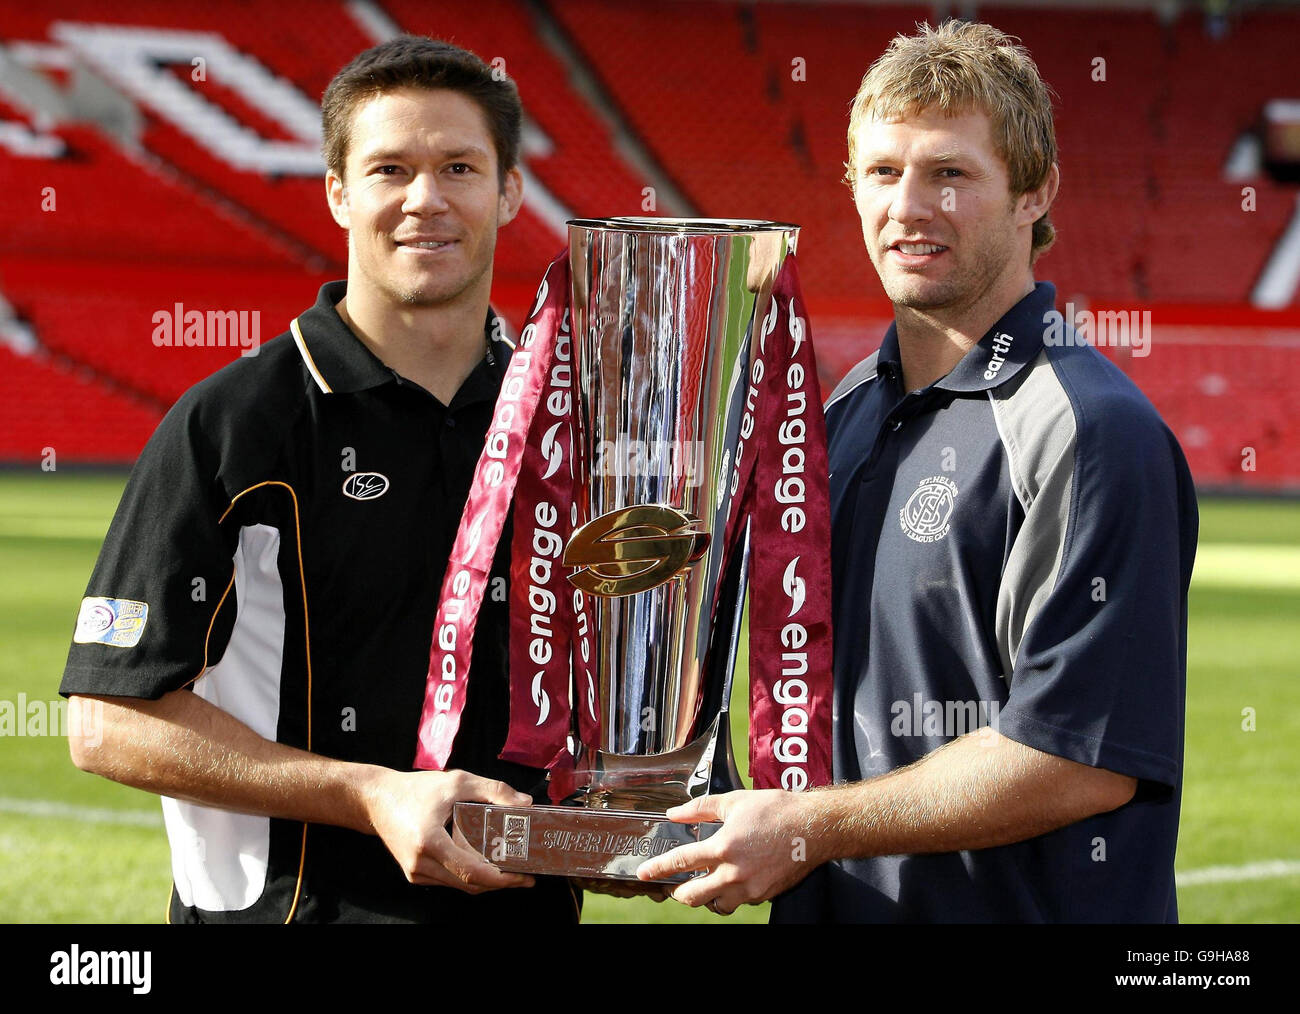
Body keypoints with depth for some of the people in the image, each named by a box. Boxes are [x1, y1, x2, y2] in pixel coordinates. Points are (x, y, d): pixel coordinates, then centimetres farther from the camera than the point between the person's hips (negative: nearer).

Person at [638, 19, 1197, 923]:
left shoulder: (1094, 432, -15)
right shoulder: (846, 414, 10)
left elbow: (1085, 757, -21)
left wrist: (809, 829, -16)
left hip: (1024, 910, -7)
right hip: (827, 910, 7)